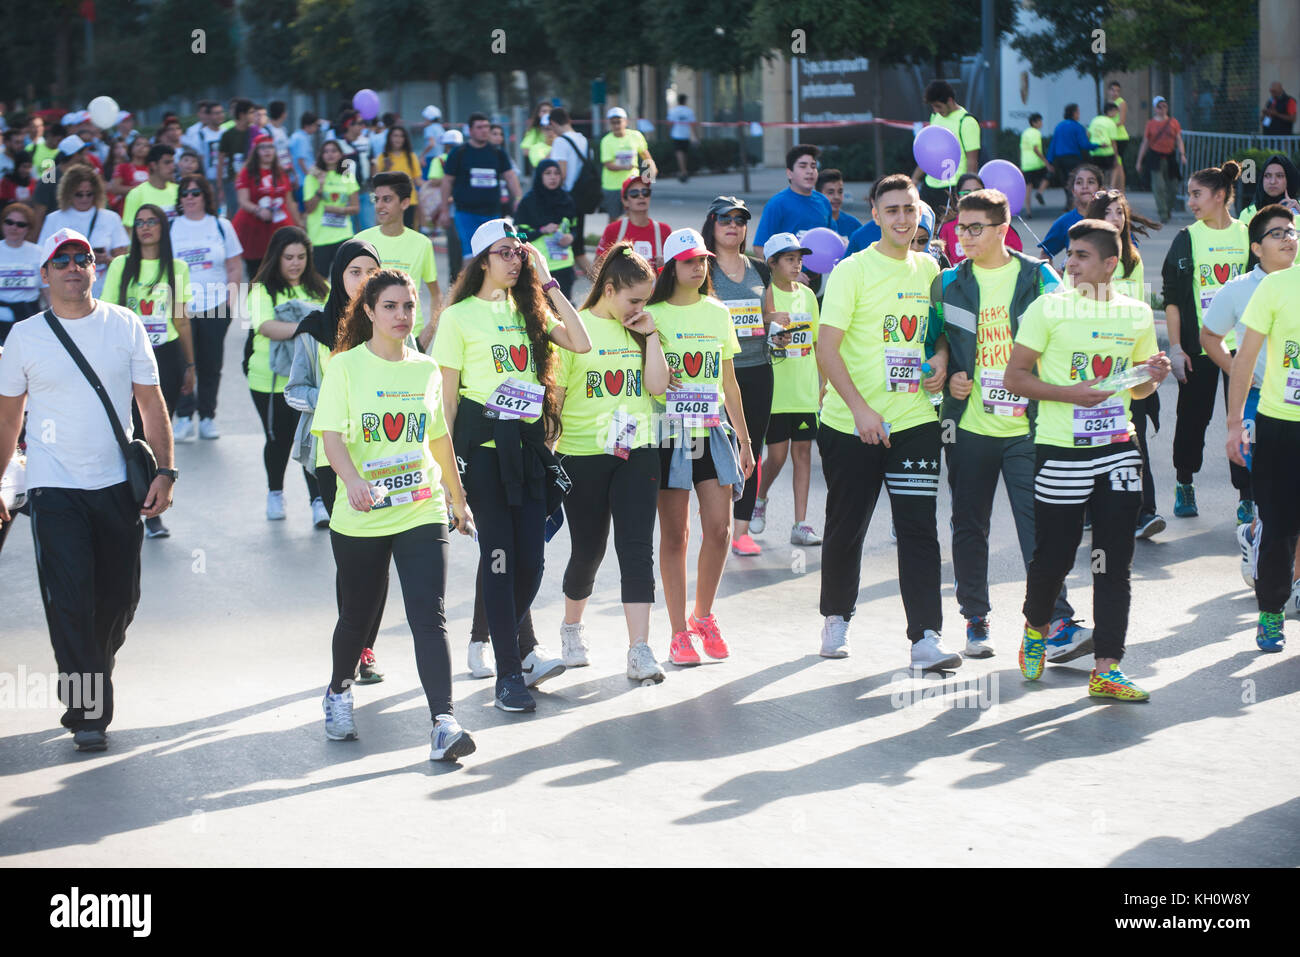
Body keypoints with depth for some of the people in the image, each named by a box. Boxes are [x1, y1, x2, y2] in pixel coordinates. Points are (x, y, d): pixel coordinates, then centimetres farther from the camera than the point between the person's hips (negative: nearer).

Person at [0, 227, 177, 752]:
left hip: (117, 485, 2)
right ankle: (88, 714, -4)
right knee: (70, 600, -9)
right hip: (54, 488, -2)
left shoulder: (125, 326, 3)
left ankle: (90, 683, 33)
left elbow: (151, 402, 5)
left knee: (120, 599, 9)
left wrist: (165, 470, -3)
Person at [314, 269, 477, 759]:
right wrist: (353, 480, -32)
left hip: (423, 514, 2)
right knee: (358, 615, 13)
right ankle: (338, 693, 42)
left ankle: (443, 723, -19)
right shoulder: (346, 366, -4)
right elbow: (331, 435, -13)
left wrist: (458, 499, 27)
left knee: (429, 617, -11)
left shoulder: (426, 369, 8)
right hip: (360, 517, -2)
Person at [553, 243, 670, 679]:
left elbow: (657, 384, -2)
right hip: (583, 454, -3)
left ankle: (639, 649, -11)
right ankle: (571, 628, 35)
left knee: (637, 548, -8)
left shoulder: (640, 330, 9)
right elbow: (553, 396, -2)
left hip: (637, 453, 3)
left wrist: (649, 334, -6)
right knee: (588, 550, 8)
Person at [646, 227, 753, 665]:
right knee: (674, 535, 0)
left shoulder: (718, 313, 12)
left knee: (719, 528, -5)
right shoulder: (653, 315, 0)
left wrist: (744, 438, 17)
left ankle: (703, 616, 16)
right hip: (669, 435, -3)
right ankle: (679, 633, 7)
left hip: (712, 434, 3)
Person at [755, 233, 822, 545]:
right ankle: (759, 498, 30)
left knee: (802, 452, 3)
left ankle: (801, 524, 5)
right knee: (777, 456, 0)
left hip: (806, 389, 4)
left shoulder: (808, 295, 10)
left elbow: (816, 342, 15)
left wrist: (824, 383, 13)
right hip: (775, 388, -4)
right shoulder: (765, 294, -5)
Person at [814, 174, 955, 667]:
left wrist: (941, 357, 0)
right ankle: (836, 617, 30)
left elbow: (940, 327, 23)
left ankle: (925, 637, -8)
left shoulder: (929, 269, 8)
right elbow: (827, 348, -11)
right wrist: (861, 409, -19)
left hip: (914, 420, 3)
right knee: (846, 528, 9)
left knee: (919, 529, -6)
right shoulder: (853, 271, -6)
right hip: (851, 424, -3)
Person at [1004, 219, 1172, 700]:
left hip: (1118, 448, 3)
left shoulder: (1136, 313, 8)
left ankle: (1106, 670, 3)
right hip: (1061, 450, -3)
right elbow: (1014, 377, -5)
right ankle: (1035, 628, 33)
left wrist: (1154, 376, -3)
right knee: (1053, 556, 2)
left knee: (1115, 564, -1)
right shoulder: (1049, 307, -4)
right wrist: (1071, 394, -16)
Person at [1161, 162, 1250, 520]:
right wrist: (1175, 346, -7)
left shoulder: (1247, 236, 4)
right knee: (1193, 416, 7)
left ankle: (1246, 497, -1)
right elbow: (1172, 299, -1)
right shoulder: (1187, 239, 0)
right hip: (1197, 343, -1)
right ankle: (1184, 484, 27)